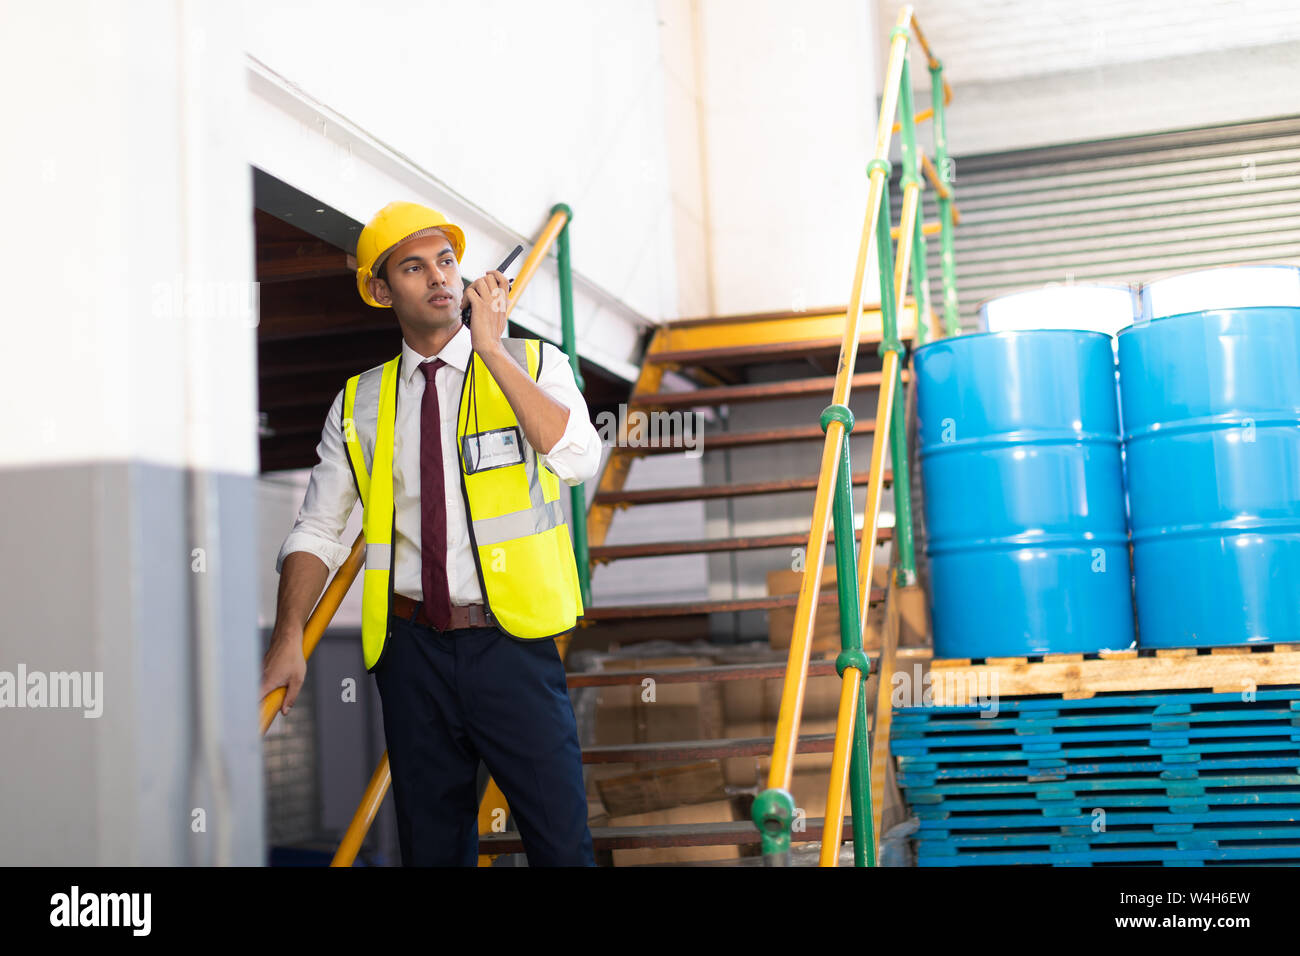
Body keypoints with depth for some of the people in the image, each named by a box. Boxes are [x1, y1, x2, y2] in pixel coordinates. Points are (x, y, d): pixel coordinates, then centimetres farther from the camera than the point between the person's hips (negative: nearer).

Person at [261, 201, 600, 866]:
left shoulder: (533, 364, 4)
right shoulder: (358, 402, 10)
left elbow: (578, 459, -15)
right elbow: (318, 530, 9)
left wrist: (491, 348, -15)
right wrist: (287, 638, -6)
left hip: (511, 644, -2)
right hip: (412, 648, 2)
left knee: (561, 842, -3)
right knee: (431, 846, 10)